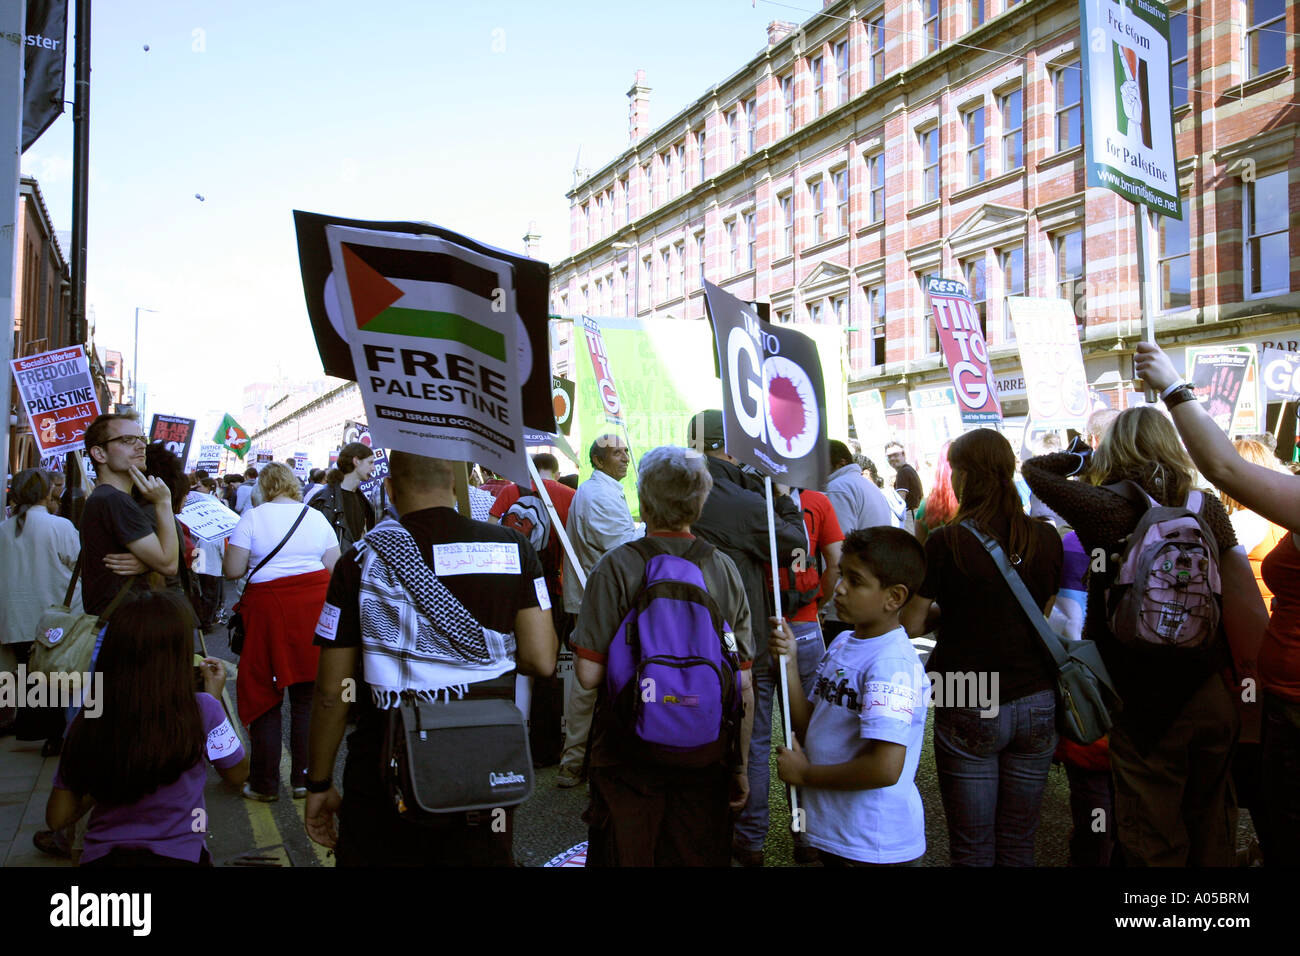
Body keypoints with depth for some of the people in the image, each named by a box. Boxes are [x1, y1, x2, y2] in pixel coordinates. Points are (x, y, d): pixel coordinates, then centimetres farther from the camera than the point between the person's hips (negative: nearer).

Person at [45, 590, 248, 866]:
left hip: (100, 857, 3)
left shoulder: (88, 721, -5)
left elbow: (57, 817, 4)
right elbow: (237, 774, 6)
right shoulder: (202, 711, -13)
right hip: (177, 856, -3)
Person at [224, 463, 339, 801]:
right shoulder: (317, 517, 5)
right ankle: (304, 779, 15)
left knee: (264, 697, 8)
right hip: (313, 608, 3)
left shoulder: (252, 518, -3)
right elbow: (334, 568, 6)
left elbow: (232, 570, -6)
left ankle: (265, 784, 14)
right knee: (308, 699, 9)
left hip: (269, 609, -2)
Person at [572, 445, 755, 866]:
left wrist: (578, 645, 7)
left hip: (628, 759, -2)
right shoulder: (724, 569, -3)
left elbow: (589, 675, -15)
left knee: (626, 855, 14)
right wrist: (740, 766, 10)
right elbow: (744, 686, -1)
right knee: (697, 856, 17)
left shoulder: (617, 567, -13)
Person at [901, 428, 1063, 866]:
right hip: (1036, 706, 4)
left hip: (968, 711, -4)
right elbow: (1044, 616, 11)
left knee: (973, 848, 9)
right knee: (1019, 844, 16)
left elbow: (911, 625, -8)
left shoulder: (947, 542, -13)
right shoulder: (1046, 539, -1)